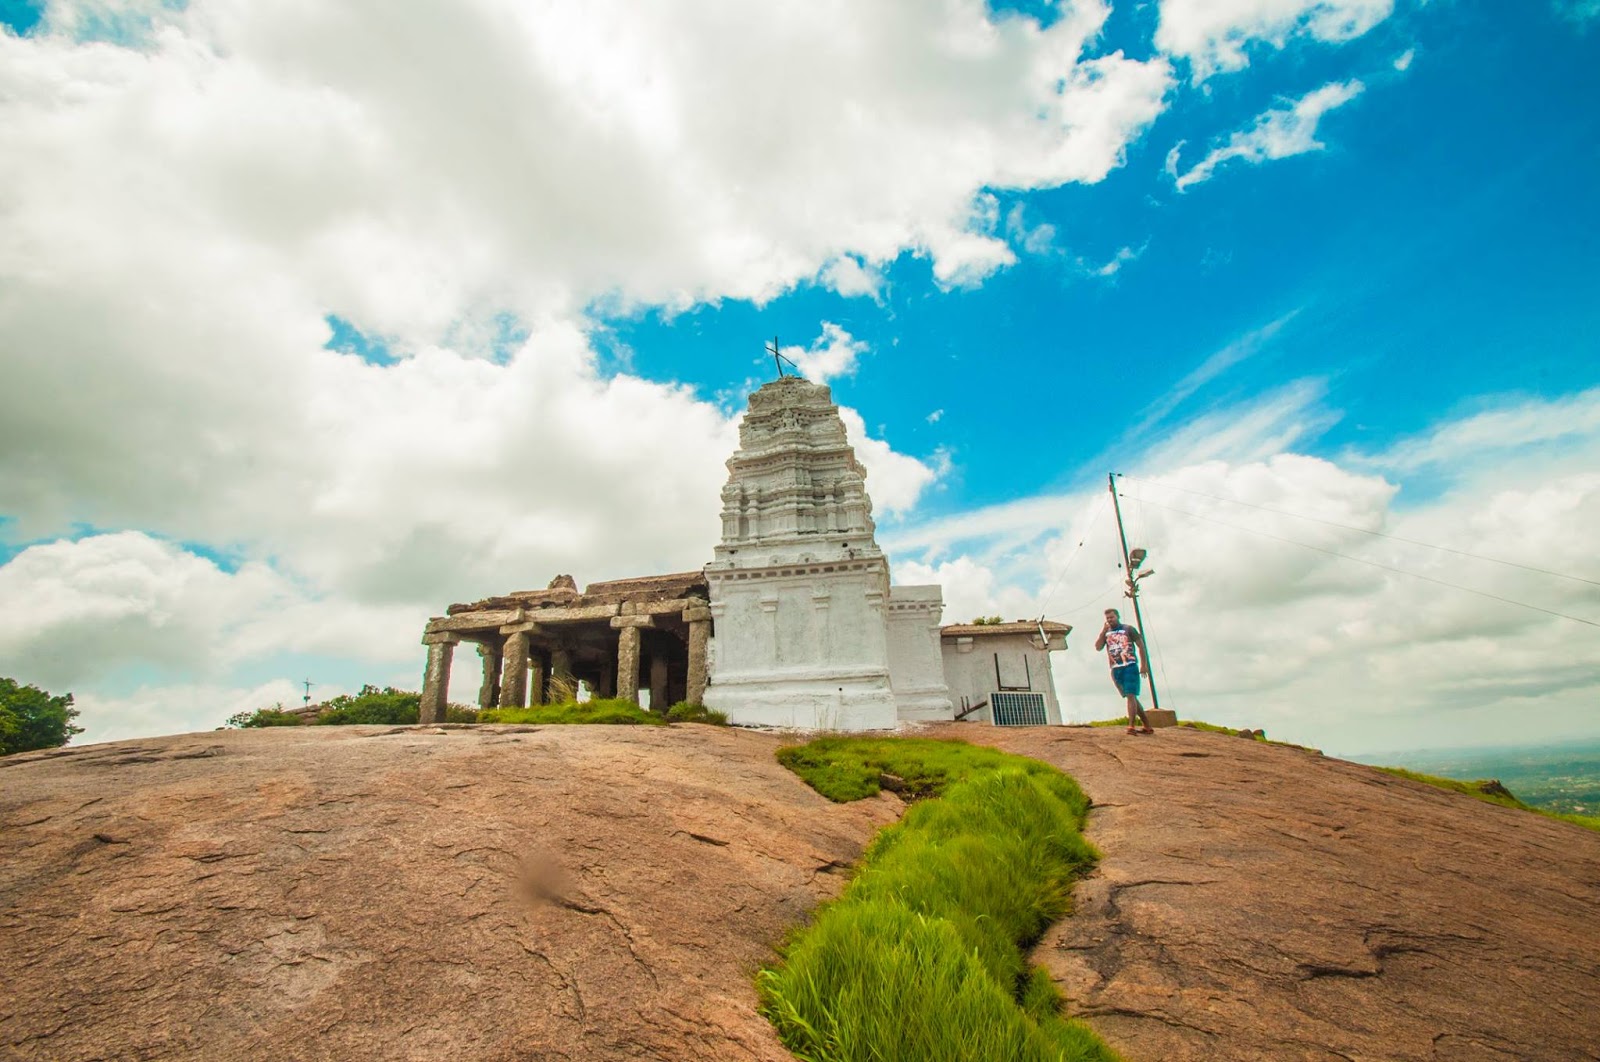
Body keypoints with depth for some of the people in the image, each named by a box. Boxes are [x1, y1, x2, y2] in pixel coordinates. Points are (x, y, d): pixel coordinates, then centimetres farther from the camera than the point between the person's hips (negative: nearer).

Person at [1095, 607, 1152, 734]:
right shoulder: (1106, 632, 14)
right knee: (1132, 697, 11)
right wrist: (1103, 631, -6)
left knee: (1131, 695, -16)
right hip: (1116, 670, 5)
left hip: (1130, 666, -5)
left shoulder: (1128, 629, 2)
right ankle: (1147, 726, 19)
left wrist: (1144, 665, -8)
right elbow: (1098, 648, 2)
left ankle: (1131, 726, -22)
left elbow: (1141, 646, 0)